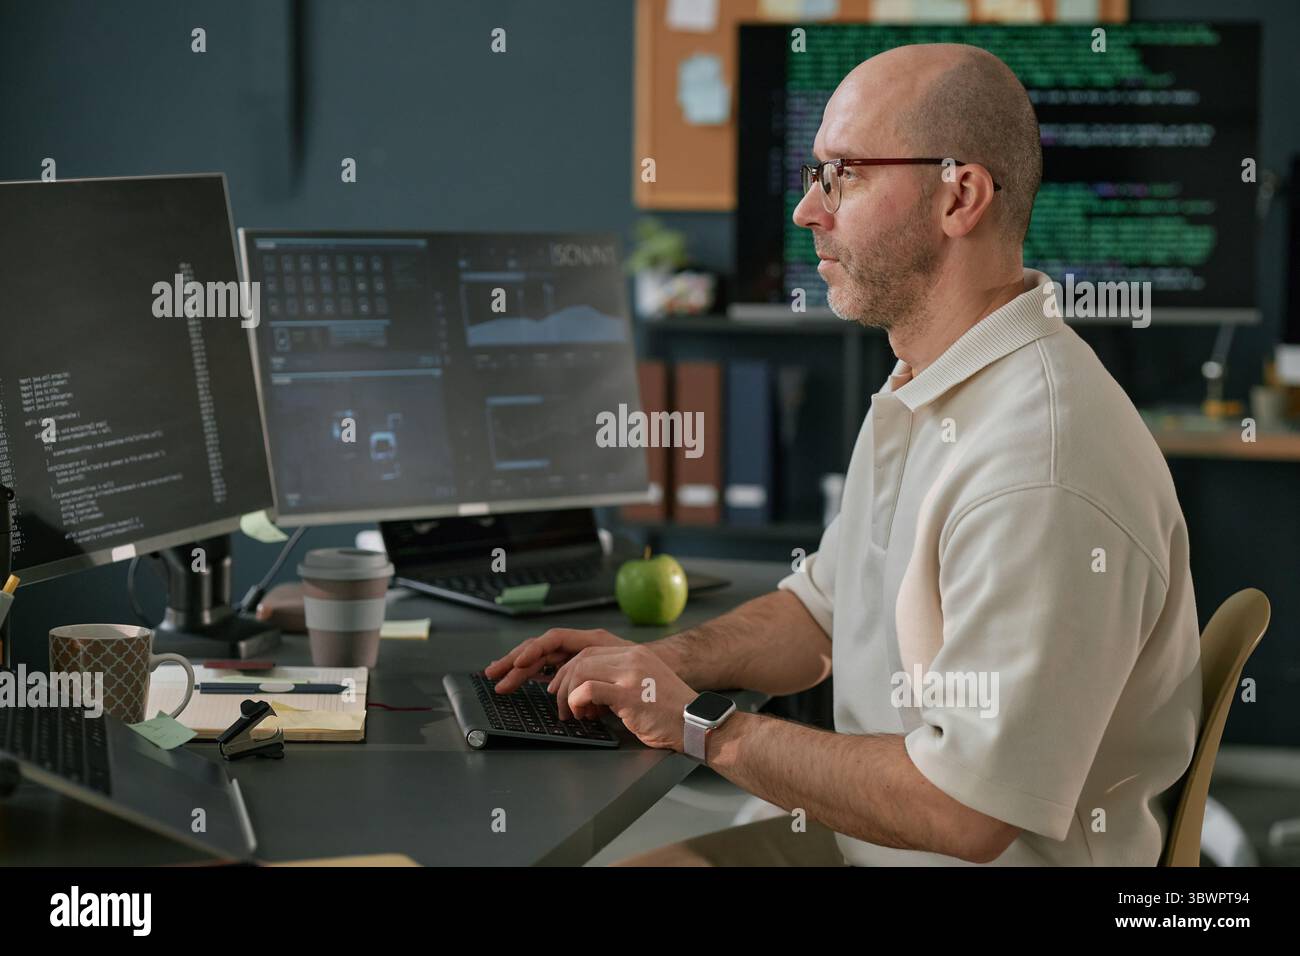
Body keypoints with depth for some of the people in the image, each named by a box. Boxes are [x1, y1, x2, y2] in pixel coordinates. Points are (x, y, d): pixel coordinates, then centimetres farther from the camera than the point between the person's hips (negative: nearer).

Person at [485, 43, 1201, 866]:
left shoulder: (1041, 473, -27)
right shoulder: (919, 394, 8)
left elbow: (965, 813, -27)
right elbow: (826, 606, 20)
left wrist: (706, 728, -17)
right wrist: (664, 663, 3)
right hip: (860, 838, 9)